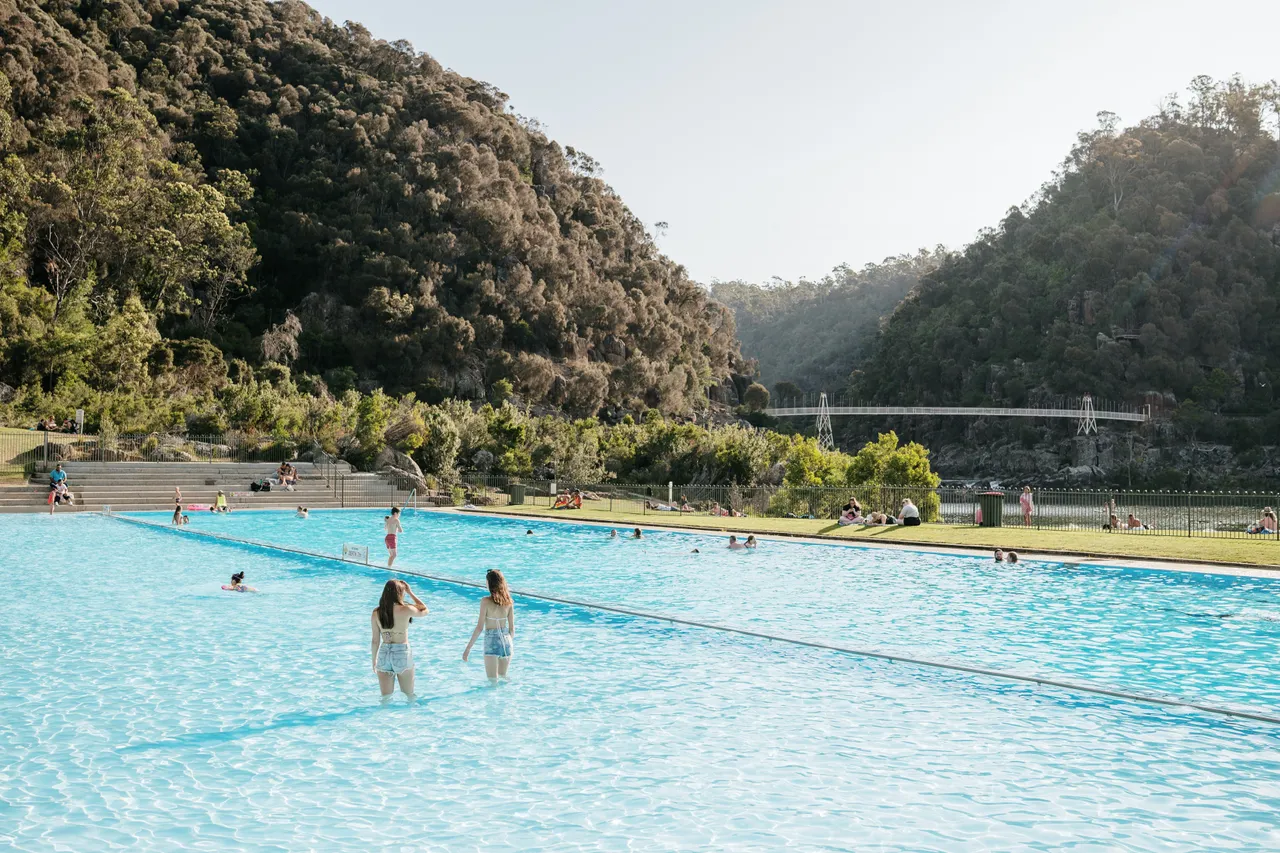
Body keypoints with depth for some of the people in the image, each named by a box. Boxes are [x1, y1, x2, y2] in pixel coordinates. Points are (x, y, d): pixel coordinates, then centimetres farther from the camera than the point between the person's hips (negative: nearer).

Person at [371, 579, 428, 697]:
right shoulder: (406, 610, -14)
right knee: (410, 695, 17)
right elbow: (424, 610, 7)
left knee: (385, 698, 13)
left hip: (384, 655, 3)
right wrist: (410, 592, 7)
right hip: (402, 654, -3)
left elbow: (375, 640, 3)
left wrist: (374, 660, 15)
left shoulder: (376, 612, -3)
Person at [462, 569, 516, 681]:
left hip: (491, 642, -4)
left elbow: (479, 627, -12)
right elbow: (512, 628, 5)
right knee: (503, 677, 24)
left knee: (493, 680, 7)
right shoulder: (508, 601, 0)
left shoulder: (486, 601, -12)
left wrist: (468, 648, -6)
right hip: (506, 640, 4)